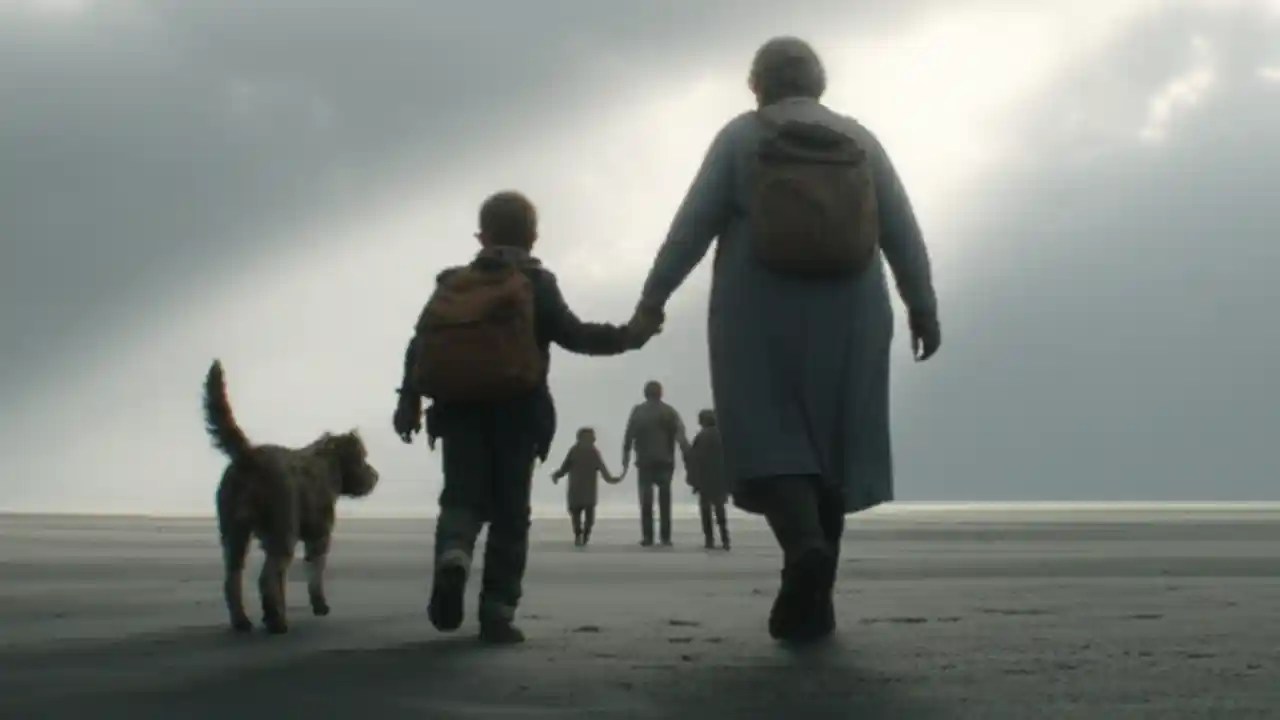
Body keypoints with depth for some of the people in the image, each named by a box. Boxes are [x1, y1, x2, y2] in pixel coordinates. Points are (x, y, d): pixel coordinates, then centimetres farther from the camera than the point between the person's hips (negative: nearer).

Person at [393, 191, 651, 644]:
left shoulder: (452, 284, 13)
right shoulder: (536, 283, 3)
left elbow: (419, 344, 8)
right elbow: (572, 334, -6)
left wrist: (409, 401, 10)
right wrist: (626, 337, 4)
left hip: (458, 410, 2)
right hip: (515, 411, -2)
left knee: (463, 495, 5)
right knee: (509, 511, 3)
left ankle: (453, 556, -29)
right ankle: (497, 611, -3)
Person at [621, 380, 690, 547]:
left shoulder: (637, 411, 2)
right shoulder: (670, 412, 3)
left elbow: (628, 436, -4)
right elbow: (681, 436, -7)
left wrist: (626, 459, 0)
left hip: (645, 462, -1)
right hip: (665, 462, 1)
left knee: (646, 500, 5)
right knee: (665, 500, 9)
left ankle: (647, 537, -2)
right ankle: (665, 537, 4)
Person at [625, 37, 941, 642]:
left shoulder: (741, 135, 2)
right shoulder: (860, 139, 8)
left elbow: (693, 224, -4)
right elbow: (902, 233, 4)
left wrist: (652, 298, 1)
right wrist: (922, 308, 10)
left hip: (760, 319, -2)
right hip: (843, 319, 3)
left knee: (770, 444, -2)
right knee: (823, 450, 7)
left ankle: (804, 546, -31)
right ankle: (810, 604, 4)